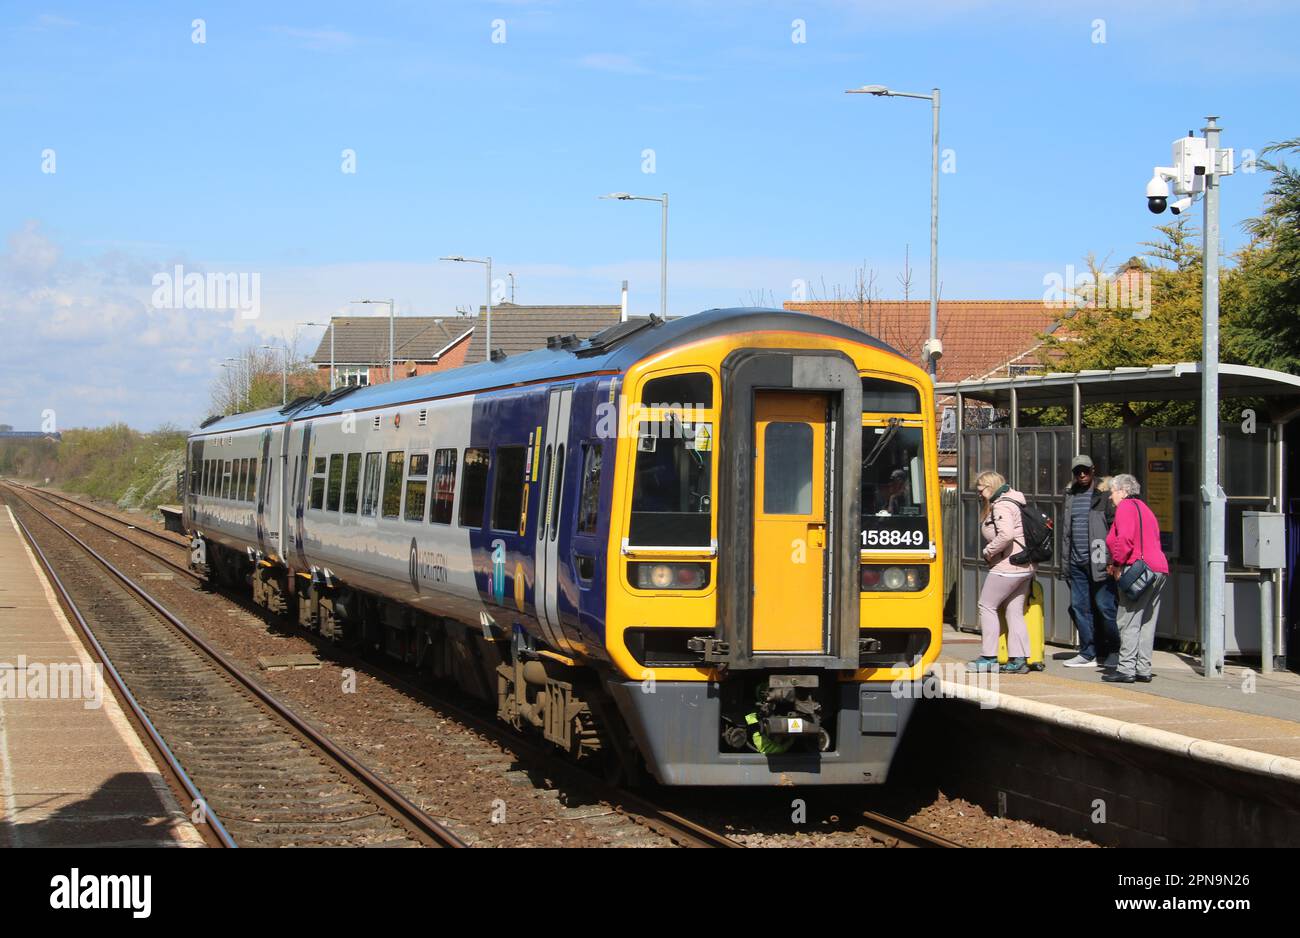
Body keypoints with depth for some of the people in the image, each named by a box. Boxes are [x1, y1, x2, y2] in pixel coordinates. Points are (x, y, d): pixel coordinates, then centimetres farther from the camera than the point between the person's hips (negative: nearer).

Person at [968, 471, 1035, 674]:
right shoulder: (1013, 502, 18)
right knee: (1015, 612, 10)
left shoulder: (1001, 506, -13)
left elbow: (1006, 534, -28)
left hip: (1007, 566, -10)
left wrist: (988, 551, -14)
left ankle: (989, 658, 0)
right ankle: (1019, 659, 7)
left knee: (987, 606, 0)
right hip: (1025, 567, 10)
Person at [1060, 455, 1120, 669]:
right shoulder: (1071, 496, 17)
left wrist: (1112, 559, -15)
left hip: (1098, 561, -6)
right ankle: (1088, 653, 15)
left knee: (1105, 607, -5)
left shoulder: (1104, 495, -3)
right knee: (1079, 607, 7)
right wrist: (1065, 561, 16)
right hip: (1076, 562, 6)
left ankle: (1113, 654, 3)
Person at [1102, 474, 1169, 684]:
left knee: (1129, 621, -8)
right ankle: (1143, 670, 11)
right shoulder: (1145, 509, 25)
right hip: (1159, 569, 9)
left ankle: (1126, 669, -10)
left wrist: (1117, 564, -8)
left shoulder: (1125, 507, -3)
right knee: (1147, 622, 10)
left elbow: (1125, 538, -18)